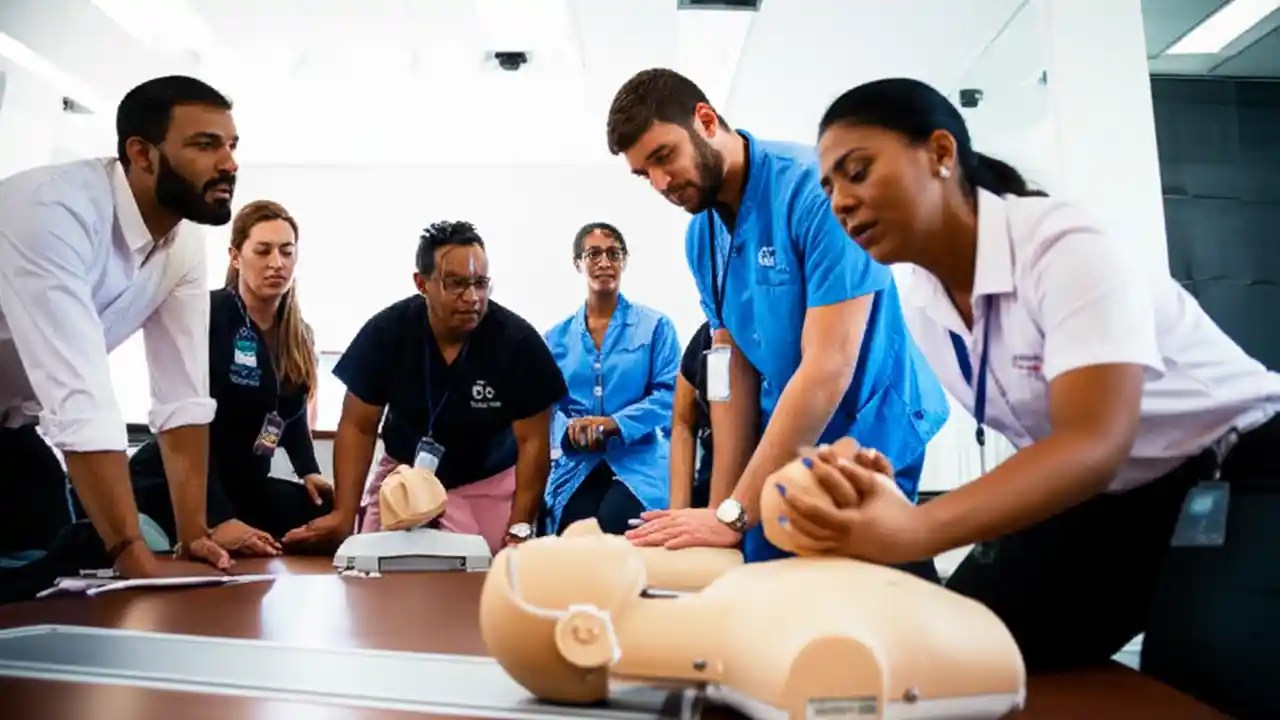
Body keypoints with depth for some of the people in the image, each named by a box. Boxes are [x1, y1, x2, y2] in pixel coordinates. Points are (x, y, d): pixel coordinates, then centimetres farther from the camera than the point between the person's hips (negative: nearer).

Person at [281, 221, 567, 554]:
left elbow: (532, 441, -16)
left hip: (489, 483, -1)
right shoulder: (386, 331, -15)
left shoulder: (518, 340, -20)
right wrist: (343, 514, -18)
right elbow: (359, 427, -8)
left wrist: (519, 529, -23)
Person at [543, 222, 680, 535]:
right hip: (577, 466, 2)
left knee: (614, 525, -29)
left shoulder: (655, 325, 6)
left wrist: (615, 423, -18)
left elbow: (668, 394, -5)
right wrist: (569, 429, -16)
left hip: (639, 461, -2)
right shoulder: (556, 337, 15)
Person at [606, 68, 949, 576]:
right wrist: (718, 506, -6)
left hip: (872, 449, -6)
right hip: (783, 453, 6)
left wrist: (734, 516, -24)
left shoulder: (816, 187, -21)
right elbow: (735, 369, 2)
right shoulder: (700, 238, 2)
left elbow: (828, 368, -26)